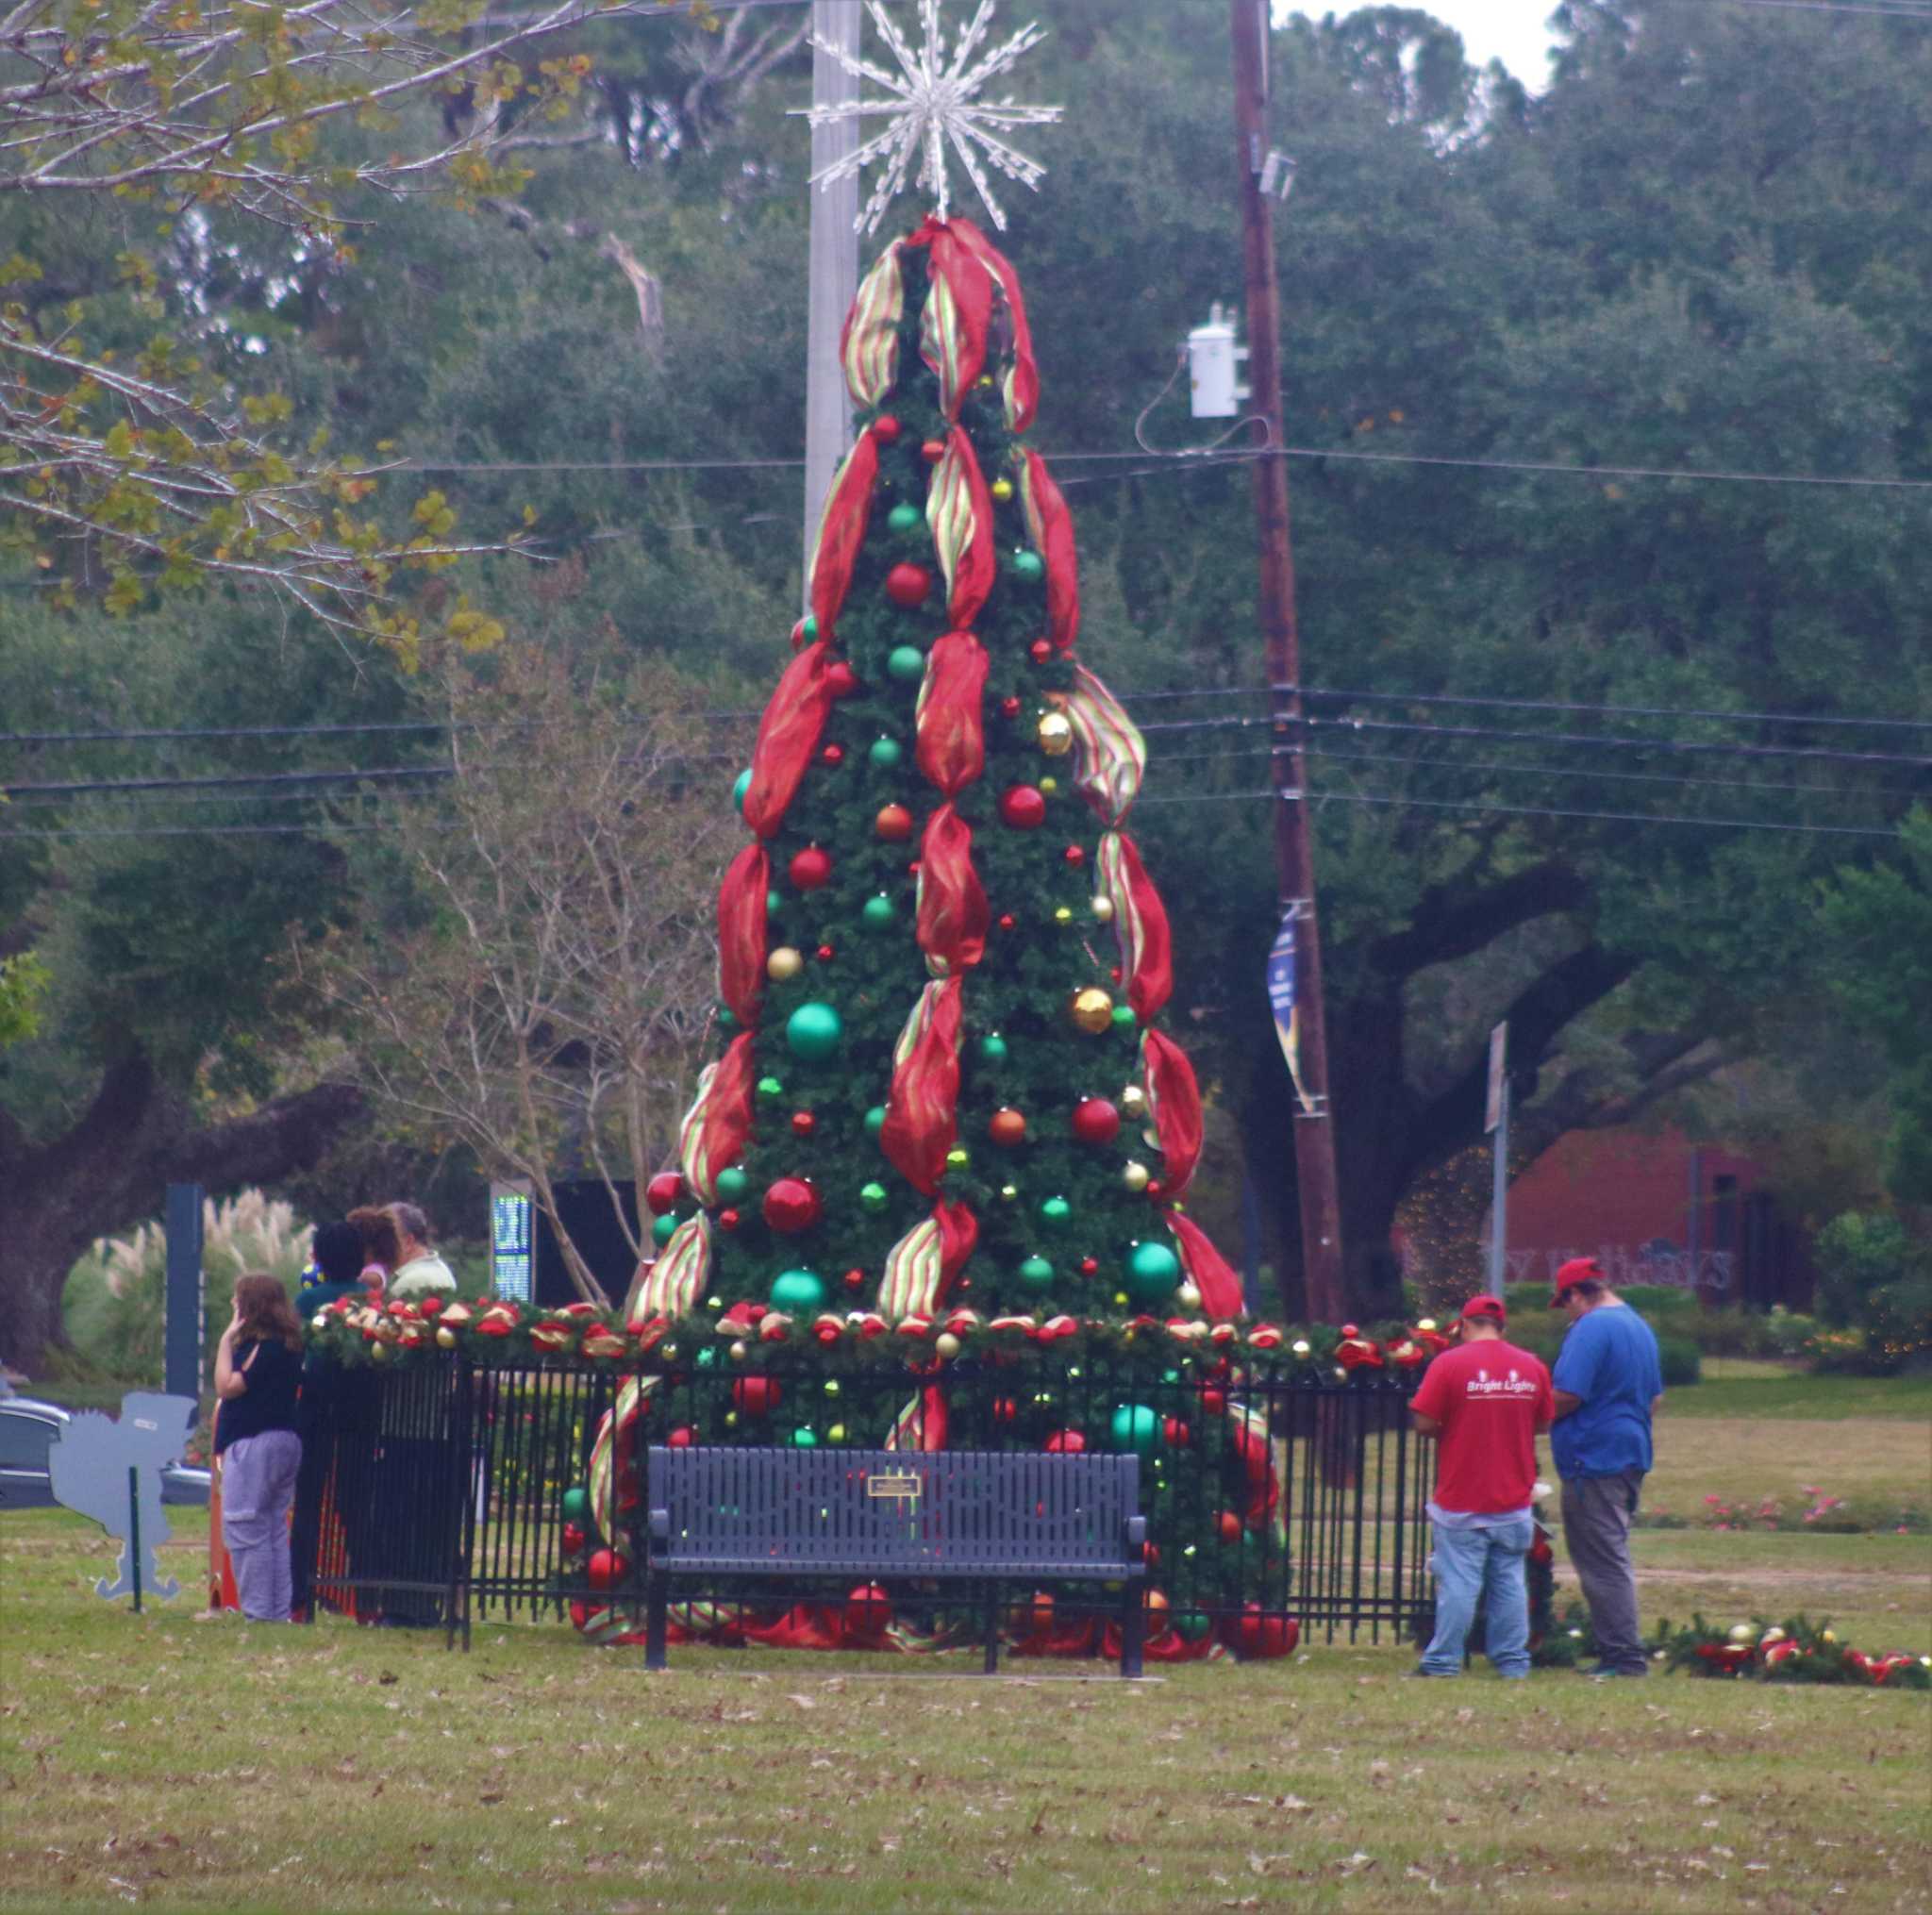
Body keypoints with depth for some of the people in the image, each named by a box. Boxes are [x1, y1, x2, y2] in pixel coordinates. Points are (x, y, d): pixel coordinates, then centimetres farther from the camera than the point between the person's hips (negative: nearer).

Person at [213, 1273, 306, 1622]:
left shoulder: (264, 1348, -15)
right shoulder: (287, 1345, 15)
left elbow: (227, 1386, -17)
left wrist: (226, 1340, -11)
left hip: (254, 1445, -10)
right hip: (285, 1442, 10)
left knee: (244, 1529, -7)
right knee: (274, 1530, 12)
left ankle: (258, 1610, -10)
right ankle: (278, 1611, 14)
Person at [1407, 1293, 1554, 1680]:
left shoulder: (1449, 1364, -11)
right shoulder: (1532, 1366, 2)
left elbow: (1423, 1422, -12)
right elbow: (1543, 1422, 11)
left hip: (1461, 1501, -3)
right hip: (1514, 1501, 3)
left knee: (1458, 1583, -1)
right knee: (1509, 1581, 10)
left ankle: (1444, 1661, 2)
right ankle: (1512, 1661, 11)